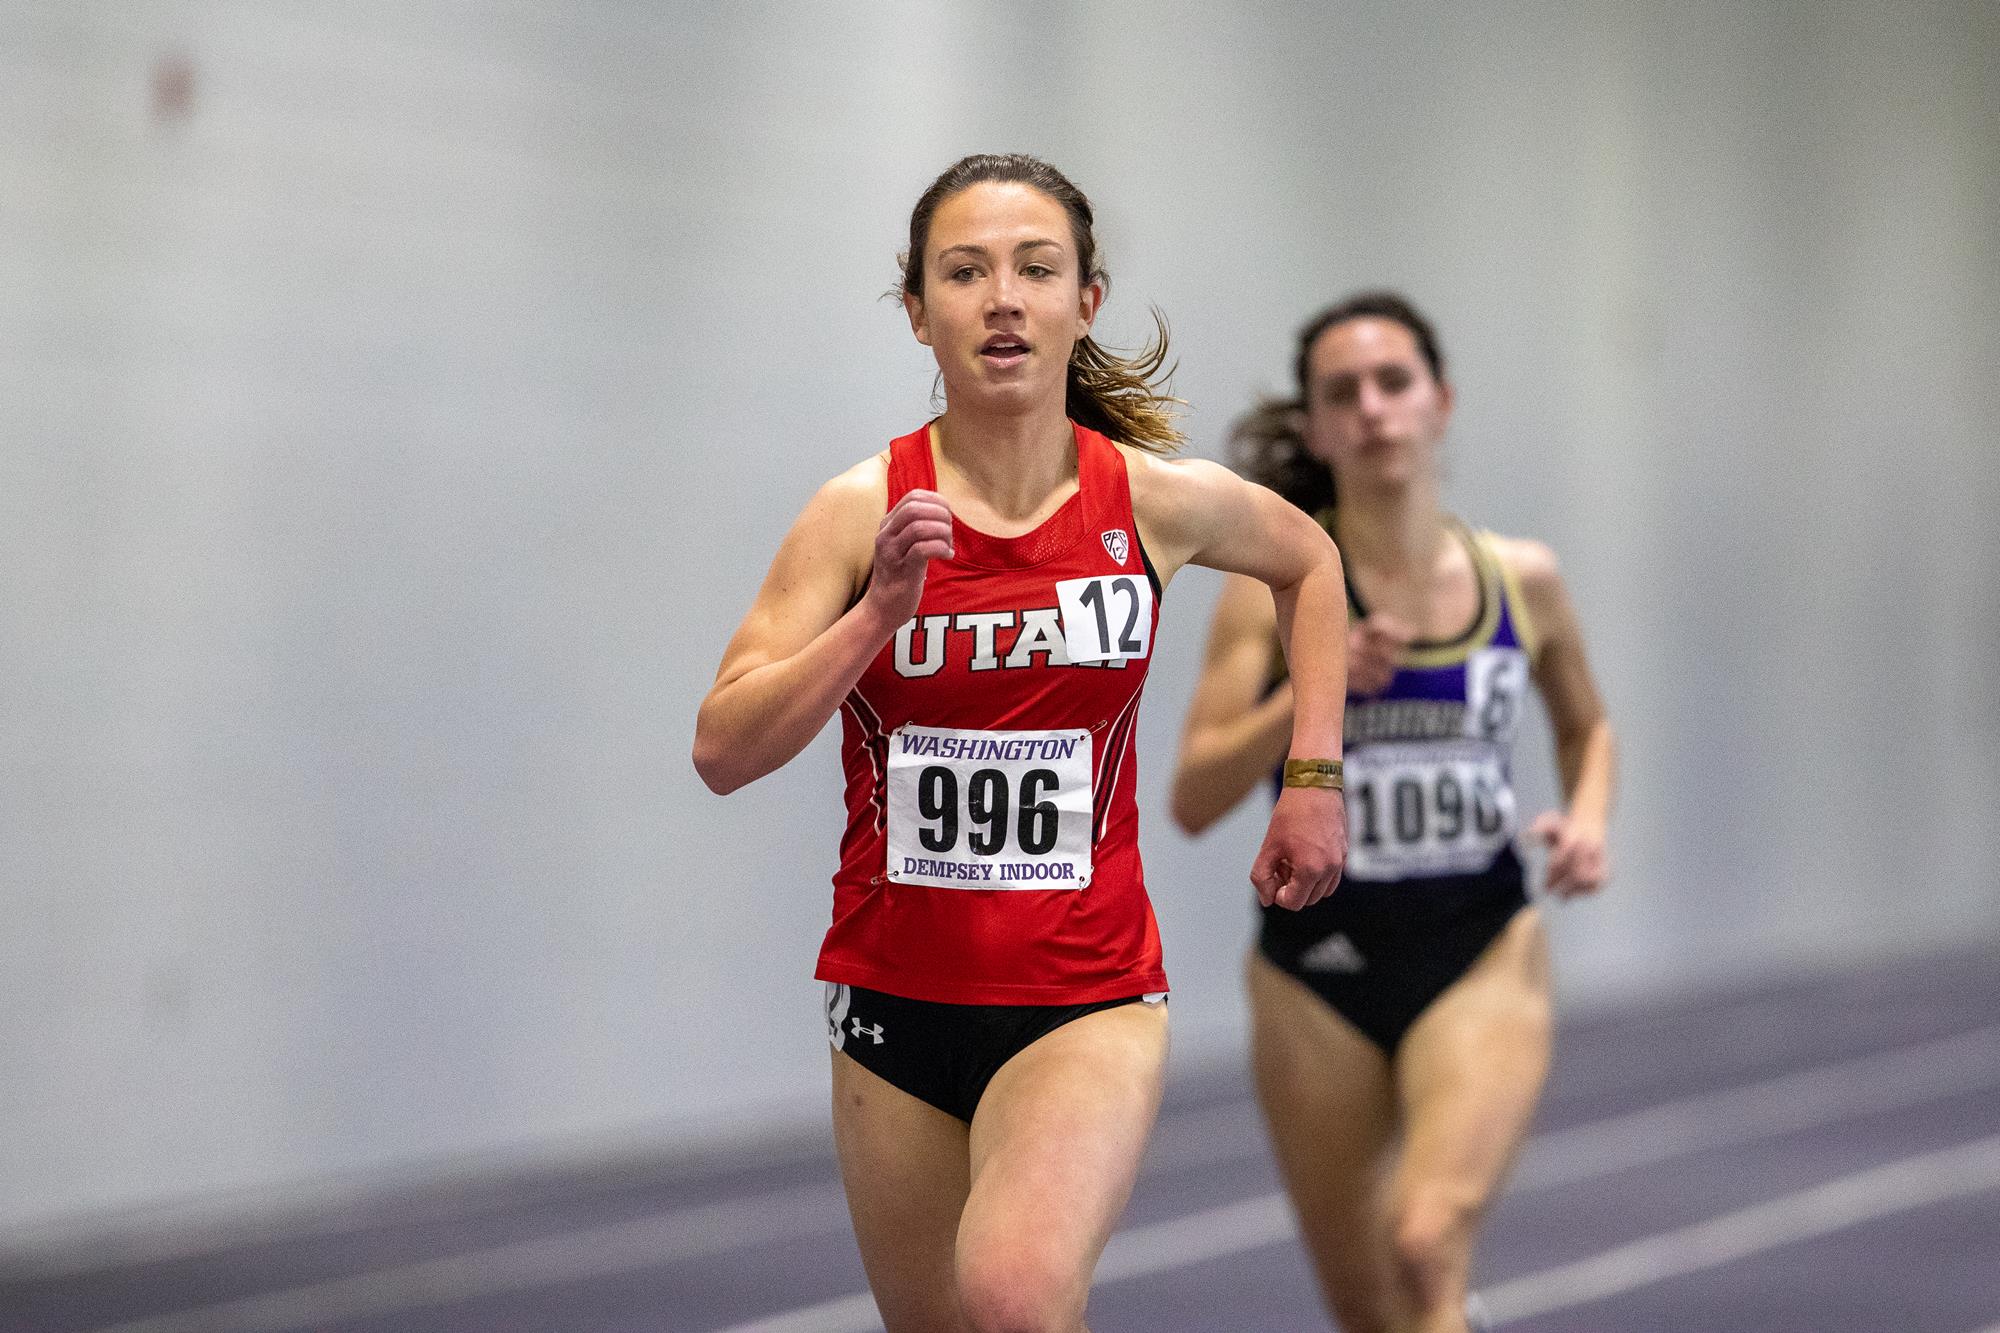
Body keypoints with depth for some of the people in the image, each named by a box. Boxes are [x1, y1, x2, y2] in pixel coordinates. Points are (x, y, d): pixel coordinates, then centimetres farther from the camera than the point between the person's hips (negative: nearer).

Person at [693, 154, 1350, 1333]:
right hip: (895, 998, 2)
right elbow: (724, 752, -13)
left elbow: (1310, 562, 18)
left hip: (1087, 993, -2)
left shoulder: (1160, 500, -5)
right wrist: (881, 610, -23)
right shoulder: (864, 510, -8)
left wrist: (1315, 776, 11)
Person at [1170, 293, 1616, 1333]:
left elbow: (1586, 725, 22)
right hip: (1319, 968, 0)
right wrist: (1311, 690, -23)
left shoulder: (1522, 580, 2)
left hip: (1484, 956, 0)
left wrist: (1588, 817, 1)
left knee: (1429, 1242, -25)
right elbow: (1193, 799, -10)